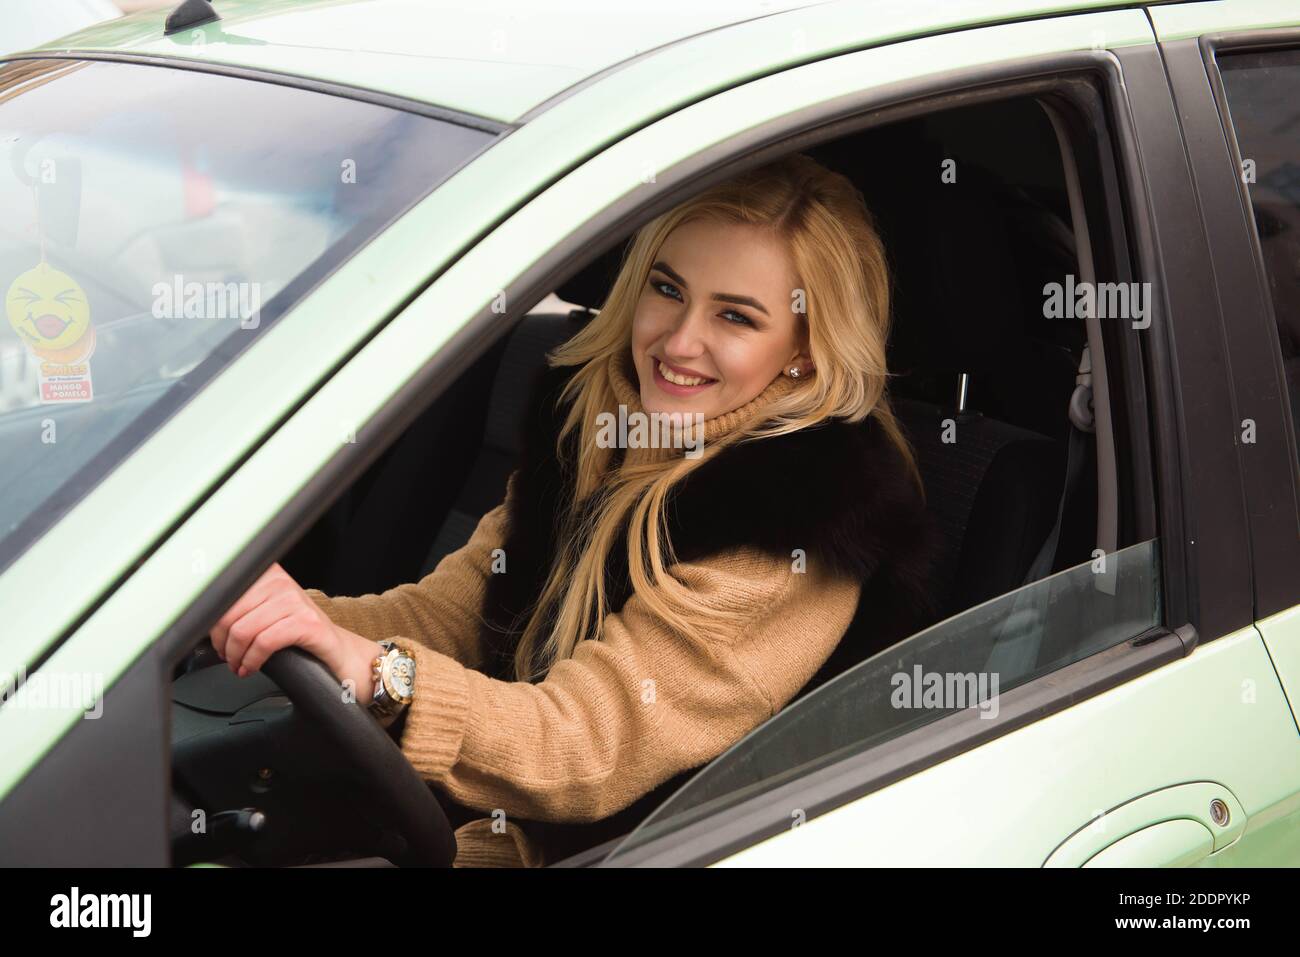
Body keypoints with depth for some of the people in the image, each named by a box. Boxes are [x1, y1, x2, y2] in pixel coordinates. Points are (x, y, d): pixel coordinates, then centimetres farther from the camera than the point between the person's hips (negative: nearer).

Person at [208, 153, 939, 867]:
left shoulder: (798, 512, -22)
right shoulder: (589, 415, 1)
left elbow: (594, 749, -25)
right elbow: (448, 609, 1)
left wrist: (375, 671, -38)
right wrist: (298, 615, -18)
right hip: (510, 834, 6)